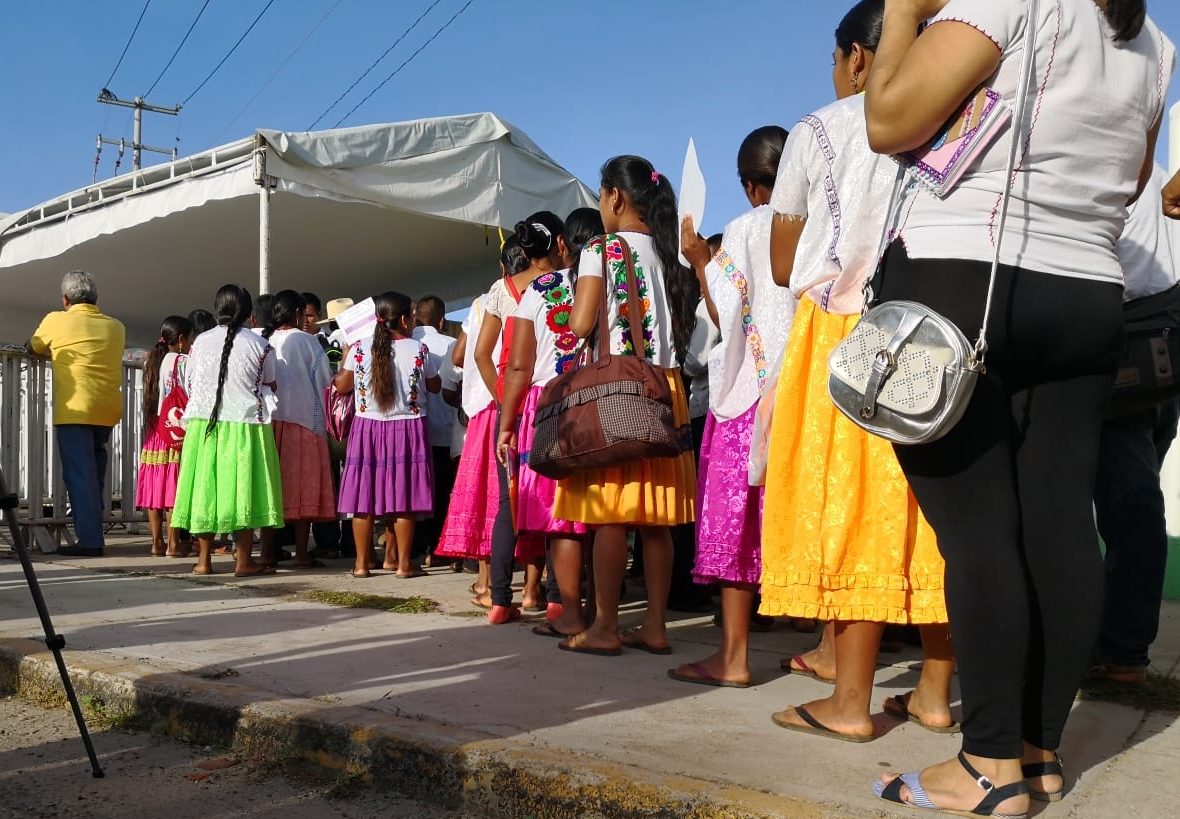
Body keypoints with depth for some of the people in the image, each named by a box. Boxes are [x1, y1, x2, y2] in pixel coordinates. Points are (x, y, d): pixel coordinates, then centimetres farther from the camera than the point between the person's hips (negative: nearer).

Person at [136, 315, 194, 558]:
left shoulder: (152, 362, 14)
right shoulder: (184, 361, -7)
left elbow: (150, 396, 14)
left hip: (154, 429, 7)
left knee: (155, 487, 7)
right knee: (174, 488, -4)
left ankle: (157, 542, 11)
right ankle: (173, 544, -3)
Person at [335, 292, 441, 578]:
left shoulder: (360, 349, -4)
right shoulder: (418, 350, -6)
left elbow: (342, 386, 3)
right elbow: (434, 386, 7)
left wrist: (345, 360, 20)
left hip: (367, 427, 1)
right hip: (407, 428, -1)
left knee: (364, 493, 7)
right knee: (403, 495, 3)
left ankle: (362, 562, 11)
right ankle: (402, 562, 6)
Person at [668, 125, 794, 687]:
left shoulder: (745, 230, -2)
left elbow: (726, 315, -8)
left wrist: (700, 260, 4)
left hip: (754, 387, -4)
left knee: (736, 512, -2)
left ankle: (733, 656, -2)